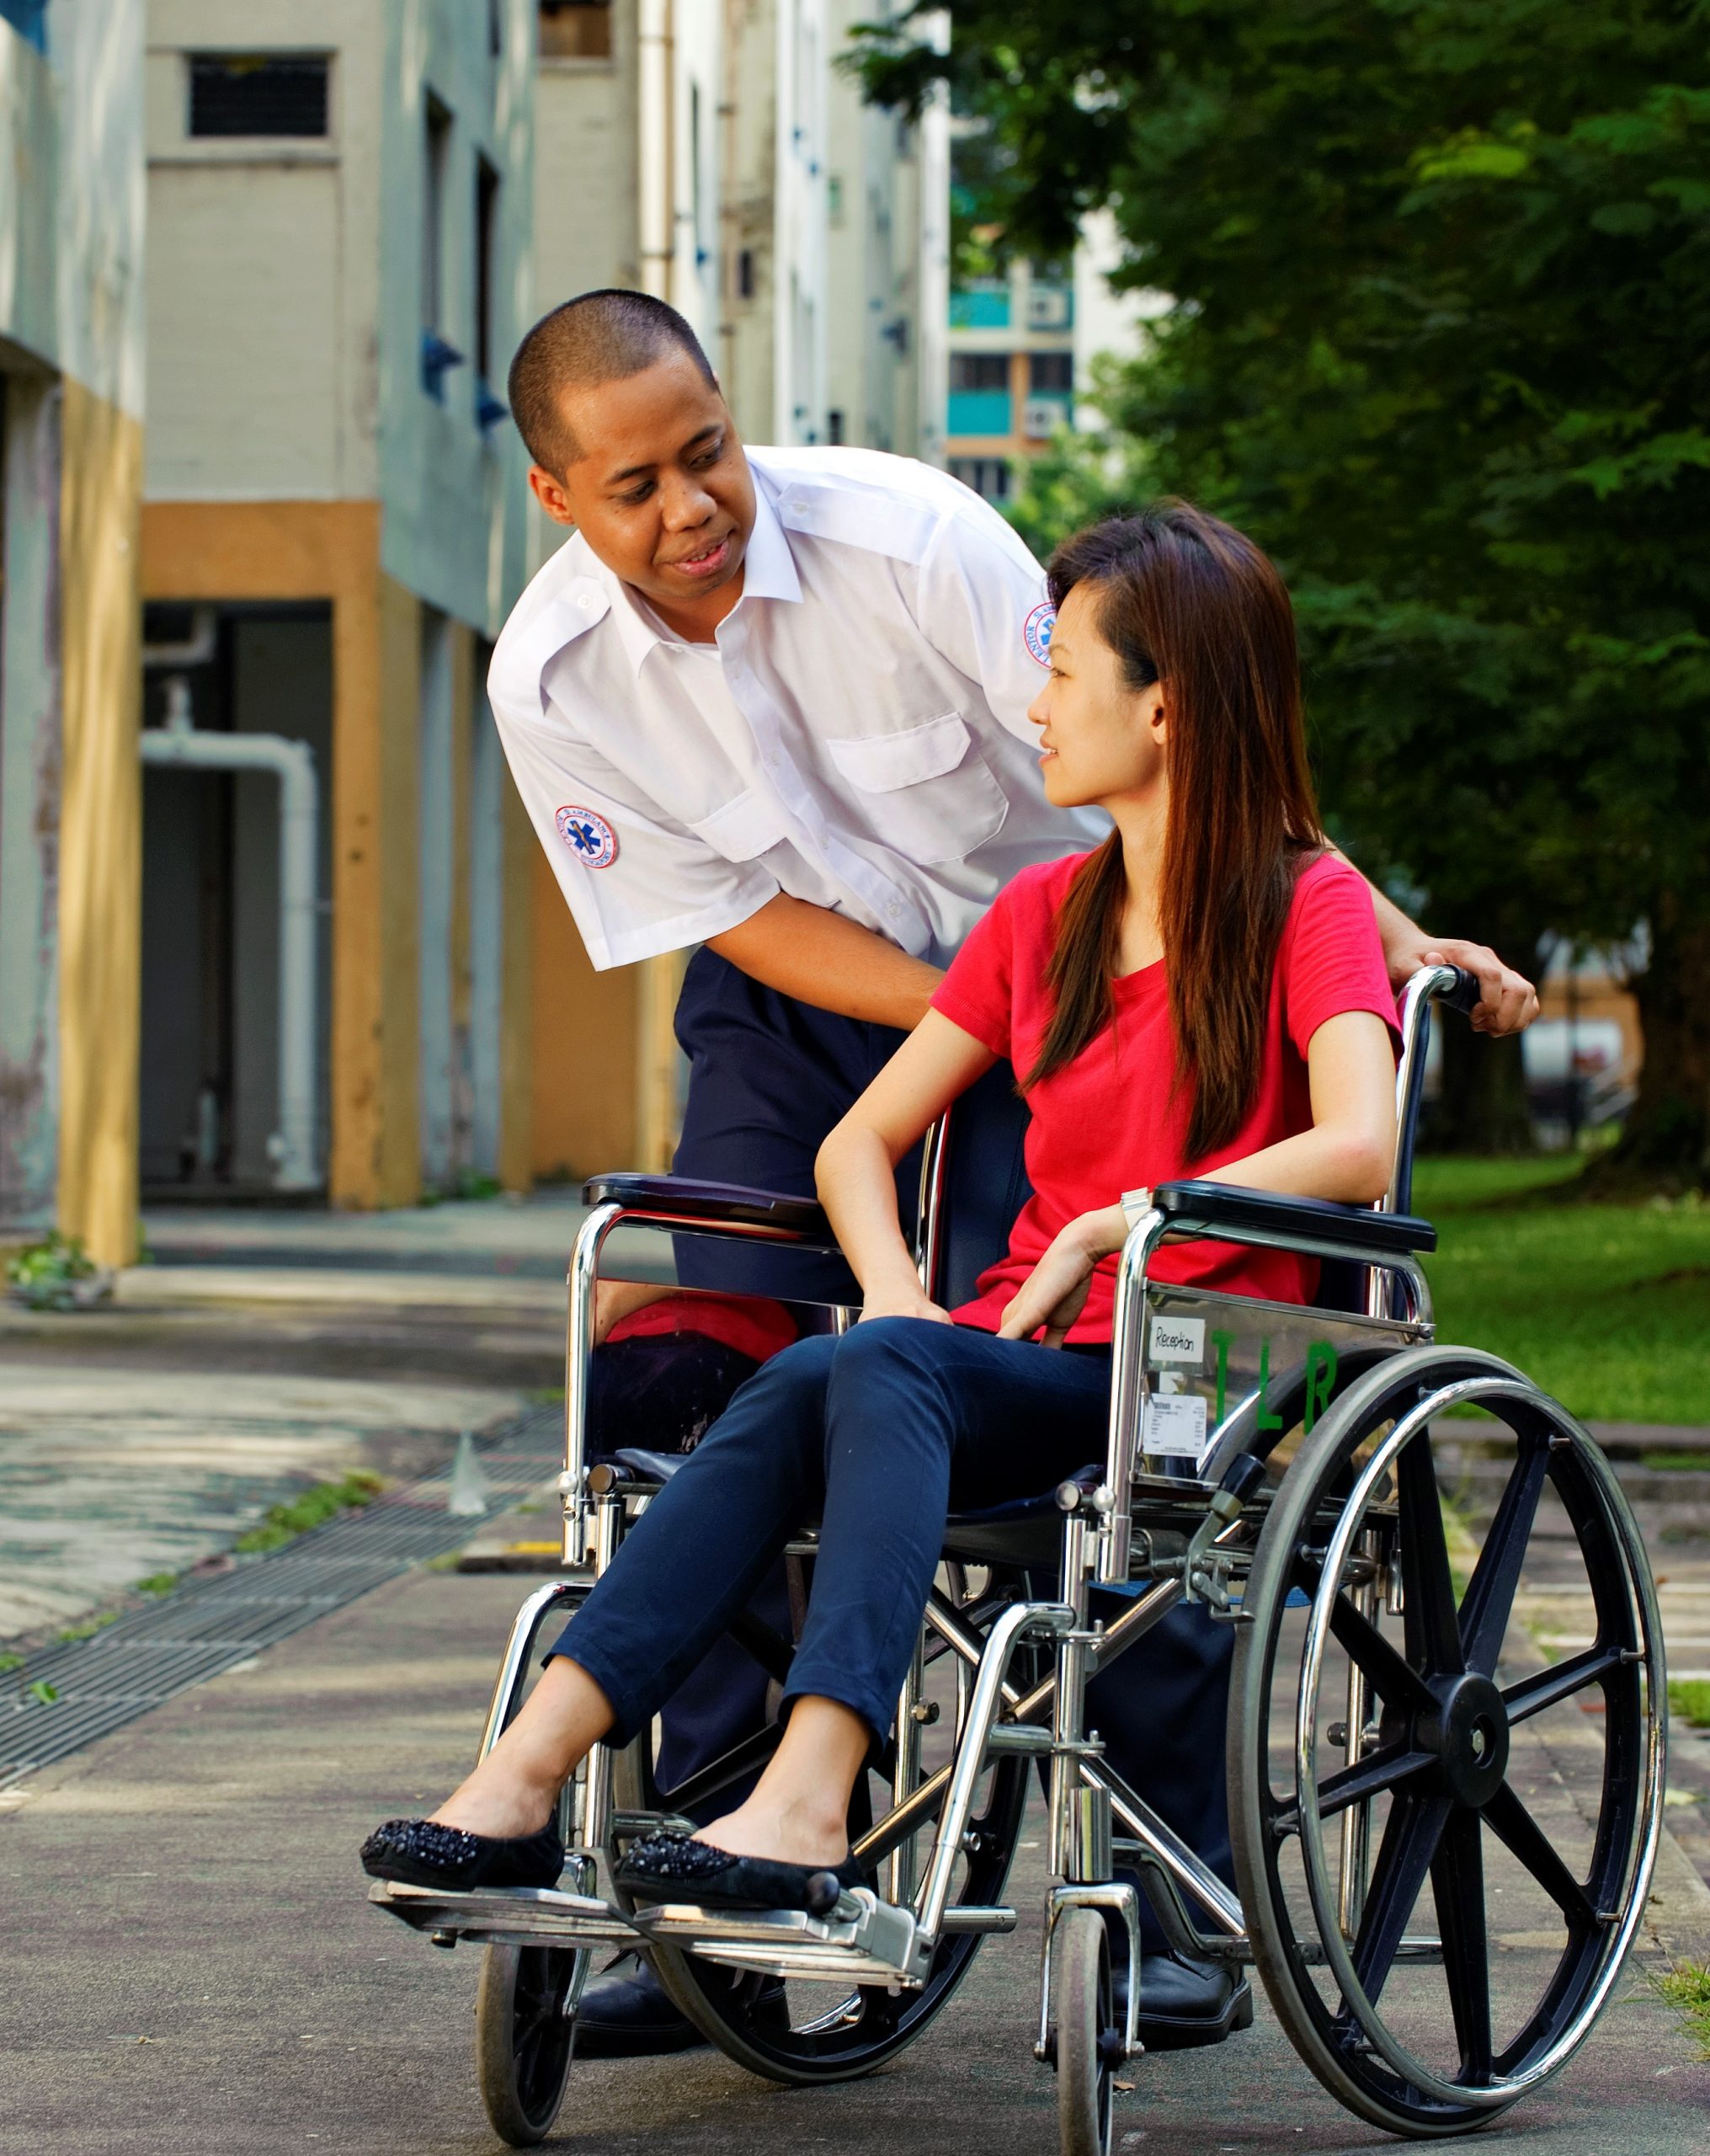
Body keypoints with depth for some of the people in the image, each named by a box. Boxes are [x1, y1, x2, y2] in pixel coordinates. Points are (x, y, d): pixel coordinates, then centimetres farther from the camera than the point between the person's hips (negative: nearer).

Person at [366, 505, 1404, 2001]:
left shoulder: (1309, 907, -1)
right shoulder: (1044, 914, 19)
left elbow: (1358, 1149, -21)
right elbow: (862, 1138, 19)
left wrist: (1112, 1225, -22)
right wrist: (899, 1298, -1)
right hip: (1020, 1360, 5)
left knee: (875, 1377, -33)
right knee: (806, 1390, -28)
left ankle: (807, 1805, -52)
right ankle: (528, 1777, -41)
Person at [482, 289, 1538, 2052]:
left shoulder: (904, 536, -24)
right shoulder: (552, 678, -14)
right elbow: (744, 913, -10)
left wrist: (1387, 937, -23)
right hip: (791, 1003, 3)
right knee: (684, 1386, -10)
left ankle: (1187, 1895, -3)